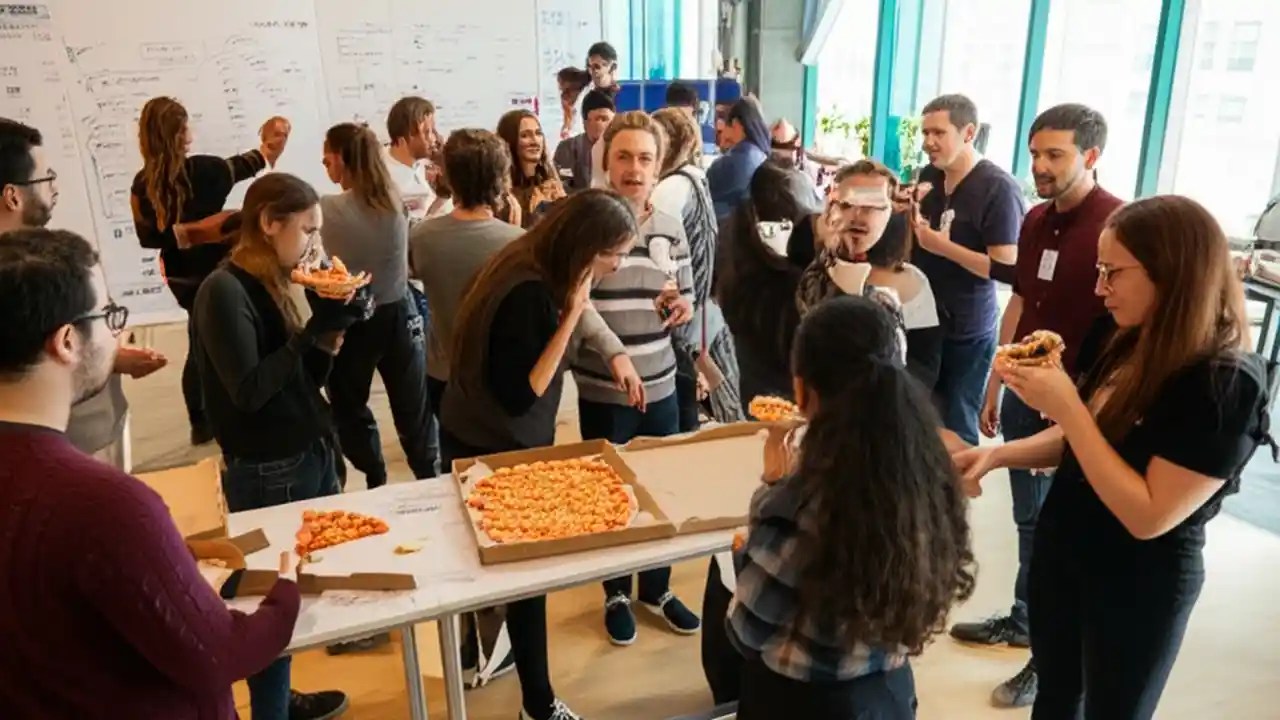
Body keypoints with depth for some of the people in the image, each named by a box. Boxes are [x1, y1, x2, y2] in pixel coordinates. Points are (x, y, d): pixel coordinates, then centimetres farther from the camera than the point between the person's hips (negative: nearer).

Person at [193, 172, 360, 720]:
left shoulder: (274, 284, 8)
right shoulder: (225, 291, -16)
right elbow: (249, 390, -23)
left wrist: (332, 327, -6)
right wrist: (316, 327, -23)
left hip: (312, 457, 8)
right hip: (268, 473, -8)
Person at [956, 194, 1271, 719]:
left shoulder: (1227, 385, -25)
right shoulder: (1124, 339, -4)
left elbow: (1149, 516, -27)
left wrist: (1066, 405, -28)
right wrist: (998, 454, -10)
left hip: (1139, 584, -6)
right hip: (1060, 551, 6)